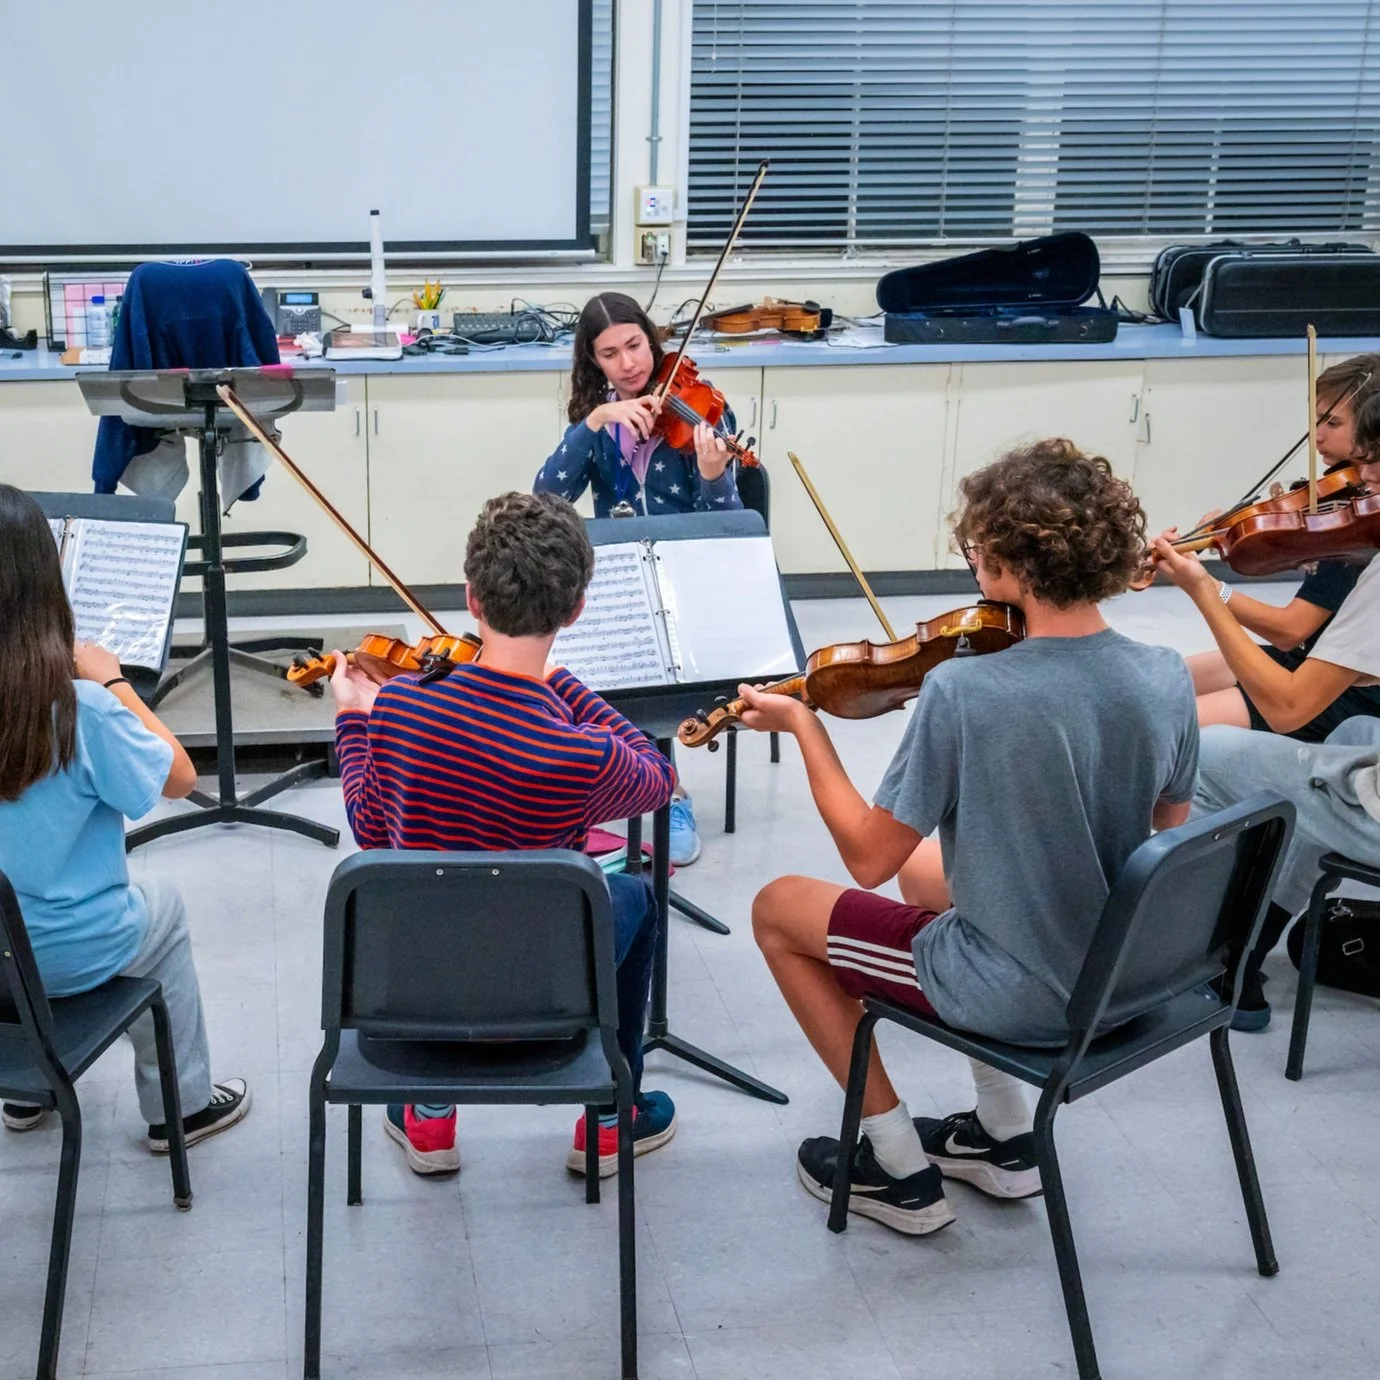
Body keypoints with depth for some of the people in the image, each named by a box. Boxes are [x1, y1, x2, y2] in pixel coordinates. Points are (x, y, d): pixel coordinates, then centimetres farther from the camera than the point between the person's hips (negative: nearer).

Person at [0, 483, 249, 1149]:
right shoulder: (79, 708, -28)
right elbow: (179, 777, -11)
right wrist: (113, 682, -5)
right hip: (65, 956, -4)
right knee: (163, 908, 29)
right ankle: (180, 1106, 36)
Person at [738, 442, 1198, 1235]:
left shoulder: (965, 691, -27)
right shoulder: (1167, 678, -10)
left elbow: (868, 858, -18)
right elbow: (1169, 829, 8)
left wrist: (803, 725, -7)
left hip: (1017, 995, -6)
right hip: (1128, 982, 7)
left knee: (778, 909, 14)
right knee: (926, 865, 32)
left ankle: (901, 1170, 18)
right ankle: (1005, 1136, 32)